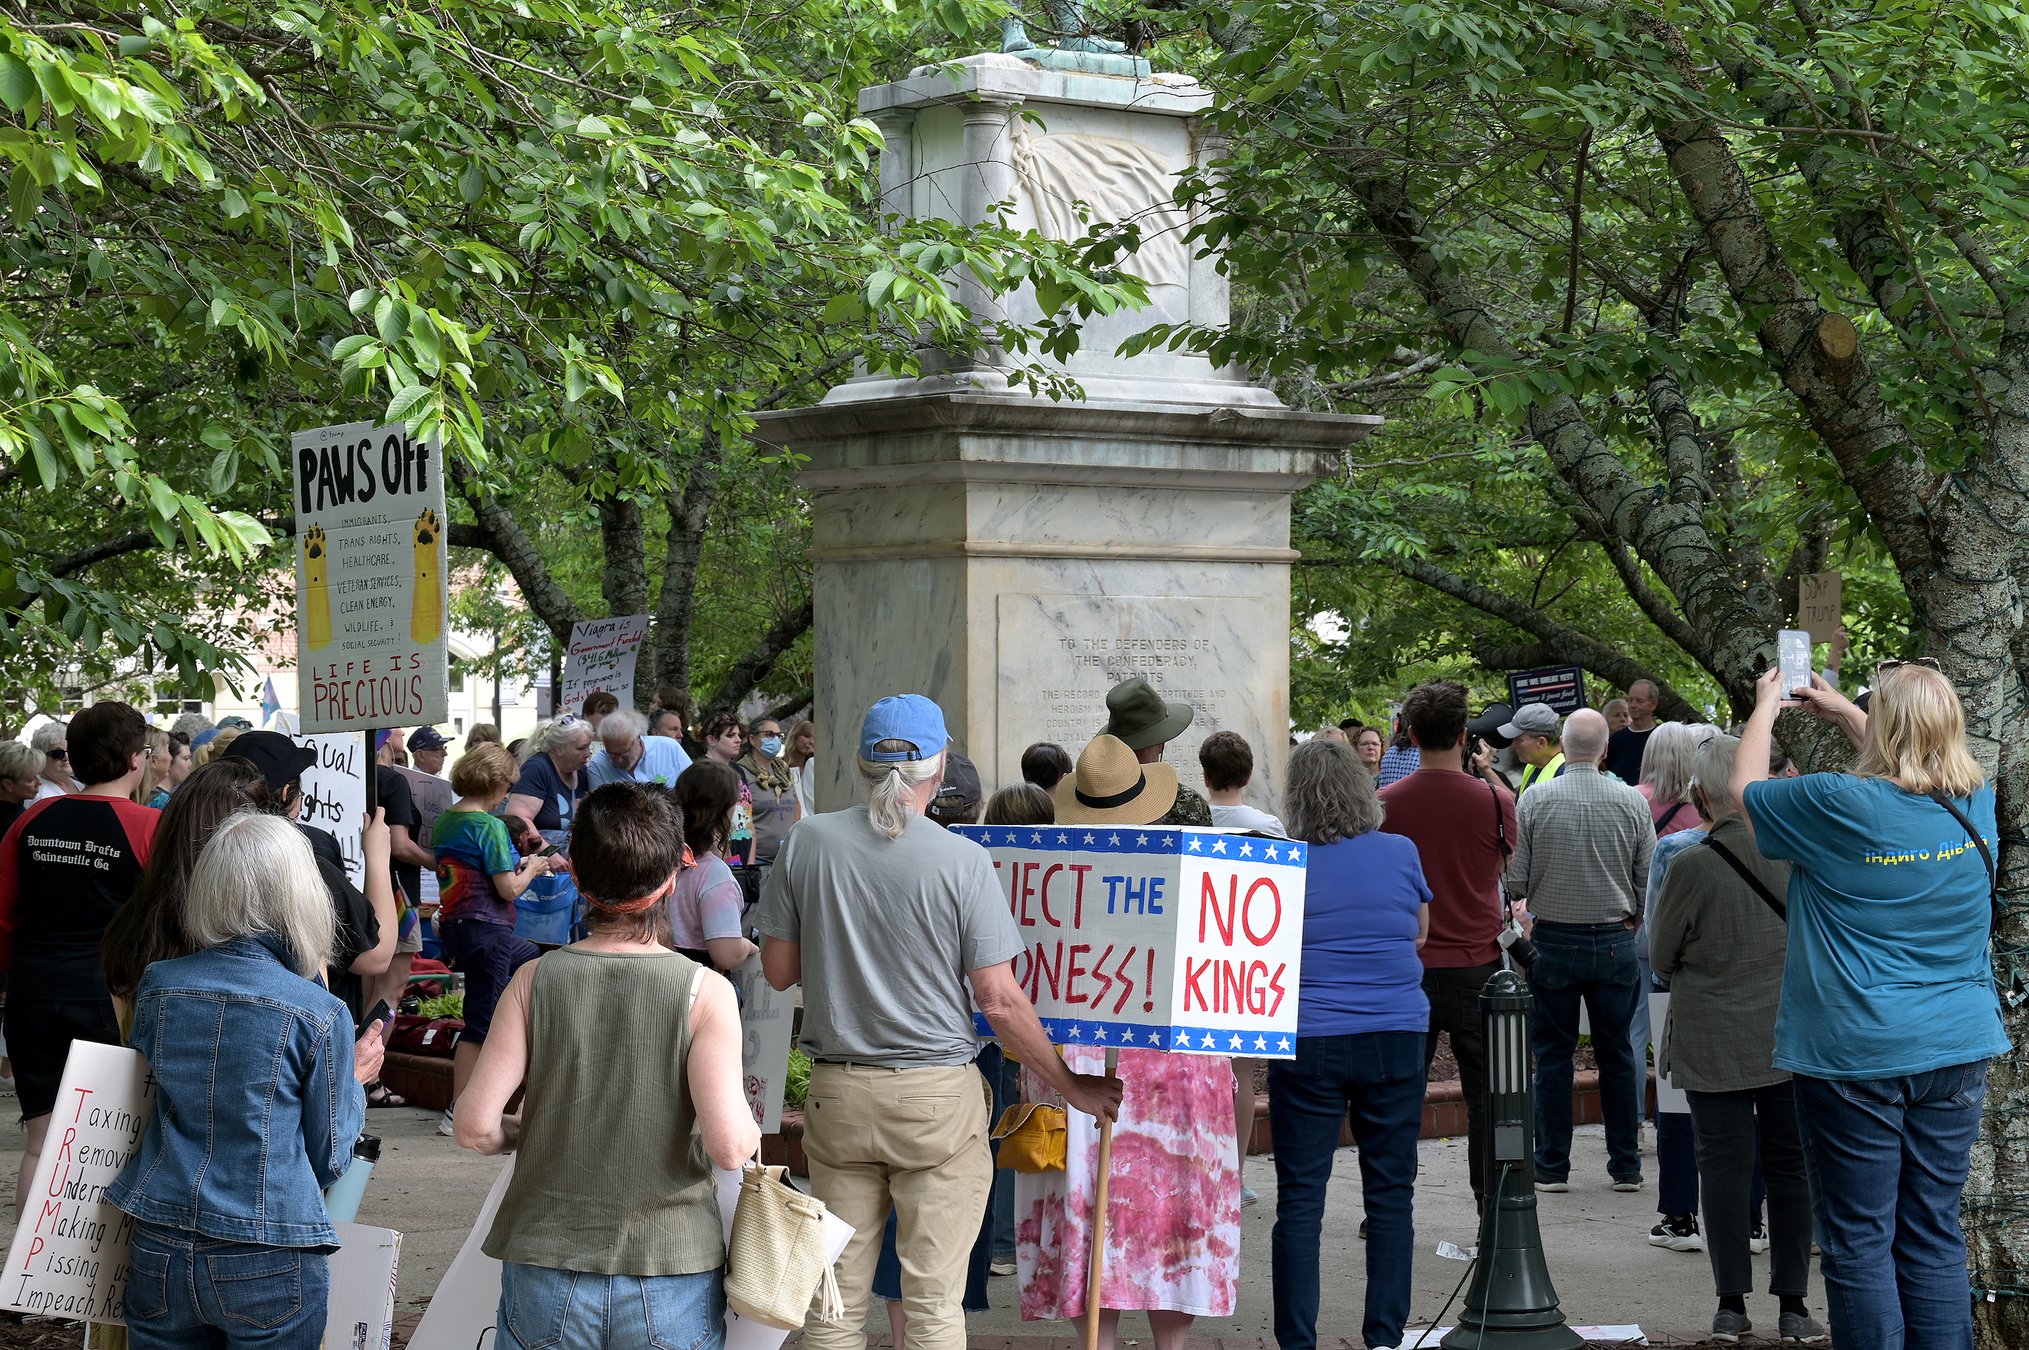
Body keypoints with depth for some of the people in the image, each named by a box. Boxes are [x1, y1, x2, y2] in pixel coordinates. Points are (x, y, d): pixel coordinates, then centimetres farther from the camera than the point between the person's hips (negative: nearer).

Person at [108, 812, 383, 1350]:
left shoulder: (157, 985, 0)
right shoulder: (321, 1016, -10)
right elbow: (329, 1160, -2)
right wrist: (353, 1080, 16)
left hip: (158, 1247, 3)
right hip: (269, 1264, -3)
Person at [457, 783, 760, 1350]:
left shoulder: (535, 981, -5)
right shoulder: (706, 992, -10)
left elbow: (476, 1127, -8)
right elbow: (728, 1147, -17)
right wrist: (751, 1130, 5)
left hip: (546, 1276, 1)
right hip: (672, 1279, -1)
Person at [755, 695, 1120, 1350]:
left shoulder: (806, 840, -2)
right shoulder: (962, 860, -10)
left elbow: (778, 969, 5)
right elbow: (999, 1000, -10)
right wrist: (1071, 1085, 2)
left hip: (837, 1093, 3)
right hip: (937, 1096, -3)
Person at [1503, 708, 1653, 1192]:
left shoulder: (1534, 799, -8)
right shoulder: (1632, 802, -5)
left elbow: (1516, 880, -6)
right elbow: (1648, 880, 1)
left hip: (1554, 939, -1)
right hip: (1615, 942, 1)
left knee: (1553, 1055, 6)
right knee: (1616, 1054, 9)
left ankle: (1552, 1166, 9)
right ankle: (1626, 1166, 13)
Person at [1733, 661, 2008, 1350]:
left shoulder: (1841, 804, -16)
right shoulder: (1976, 803, 0)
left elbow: (1745, 789, 3)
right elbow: (1918, 763, 24)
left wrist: (1765, 706, 18)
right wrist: (1841, 712, 31)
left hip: (1855, 1055, -5)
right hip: (1957, 1050, 5)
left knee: (1859, 1240, 2)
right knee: (1934, 1235, 10)